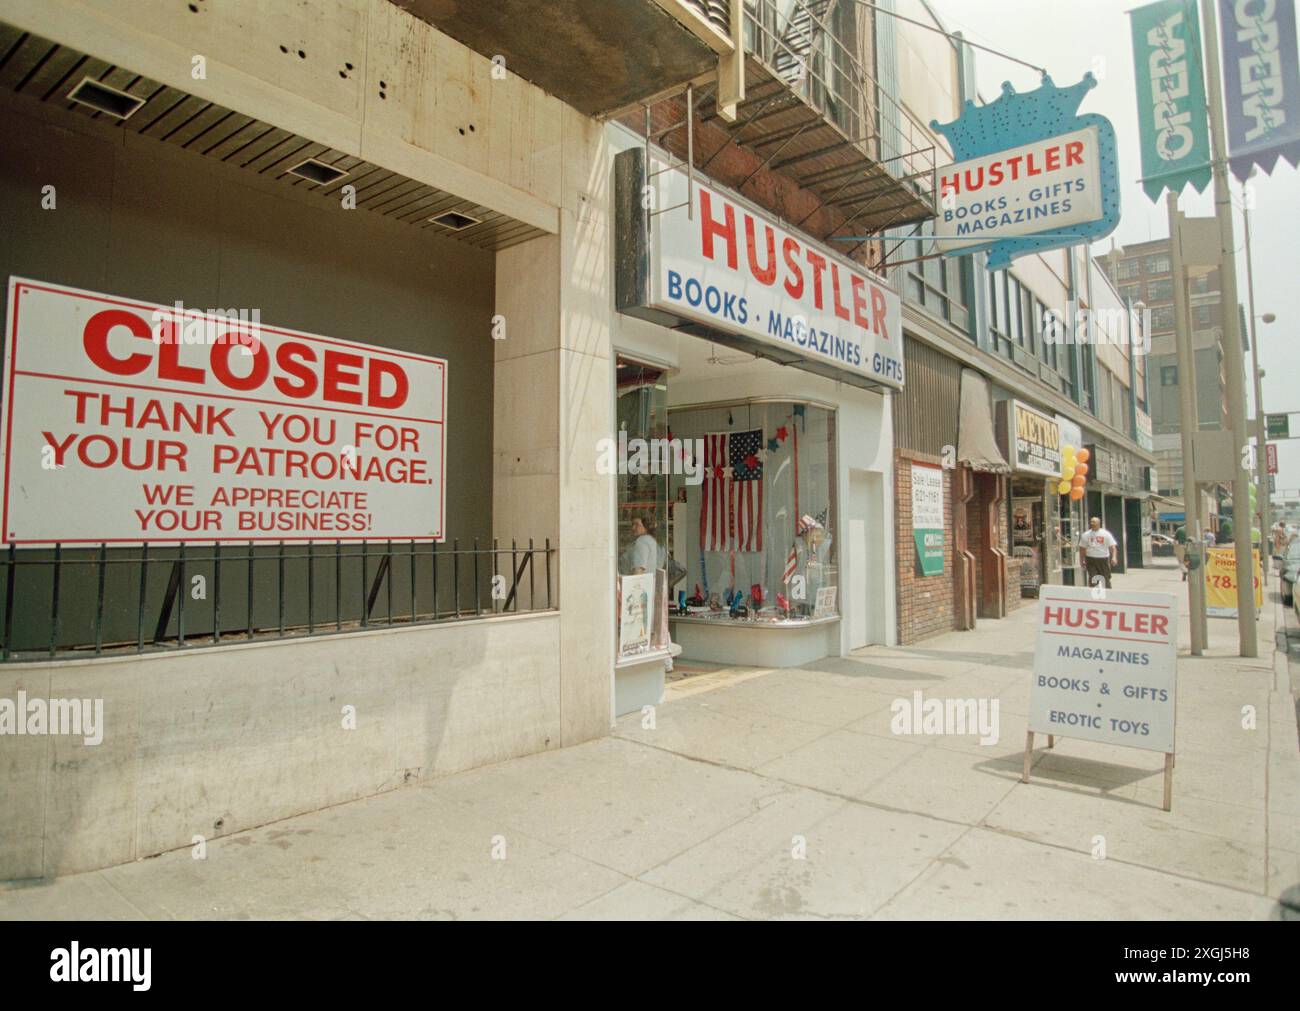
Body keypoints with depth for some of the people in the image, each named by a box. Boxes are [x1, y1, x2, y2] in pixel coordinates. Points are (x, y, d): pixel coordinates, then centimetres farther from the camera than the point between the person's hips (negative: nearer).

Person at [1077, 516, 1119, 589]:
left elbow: (1112, 547, -5)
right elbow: (1082, 548, 10)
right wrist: (1082, 560, 8)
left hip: (1103, 559, 0)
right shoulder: (1085, 535, 5)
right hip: (1091, 559, 0)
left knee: (1106, 579, 8)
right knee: (1092, 580, -6)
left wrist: (1114, 557, -20)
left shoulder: (1106, 534, 0)